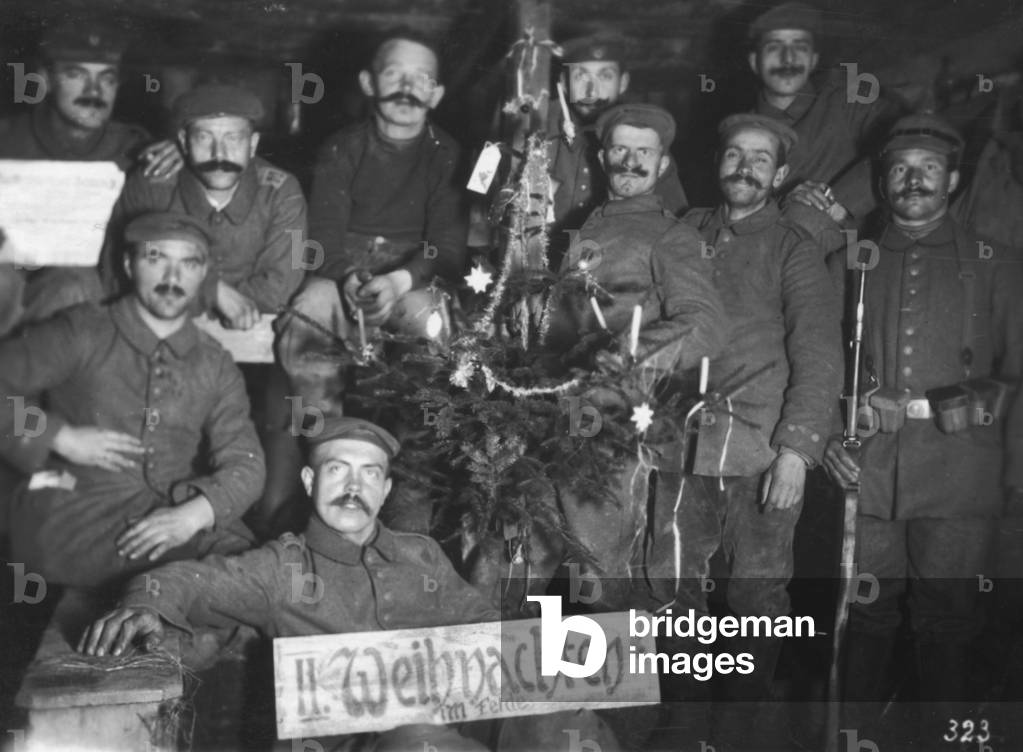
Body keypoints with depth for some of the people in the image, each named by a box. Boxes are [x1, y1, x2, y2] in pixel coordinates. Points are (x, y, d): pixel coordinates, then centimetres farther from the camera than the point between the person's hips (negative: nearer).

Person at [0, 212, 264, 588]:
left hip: (179, 517, 4)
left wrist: (192, 514, -16)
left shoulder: (216, 367, 12)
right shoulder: (81, 334, 4)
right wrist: (61, 437, -9)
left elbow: (244, 466, 4)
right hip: (73, 512, -3)